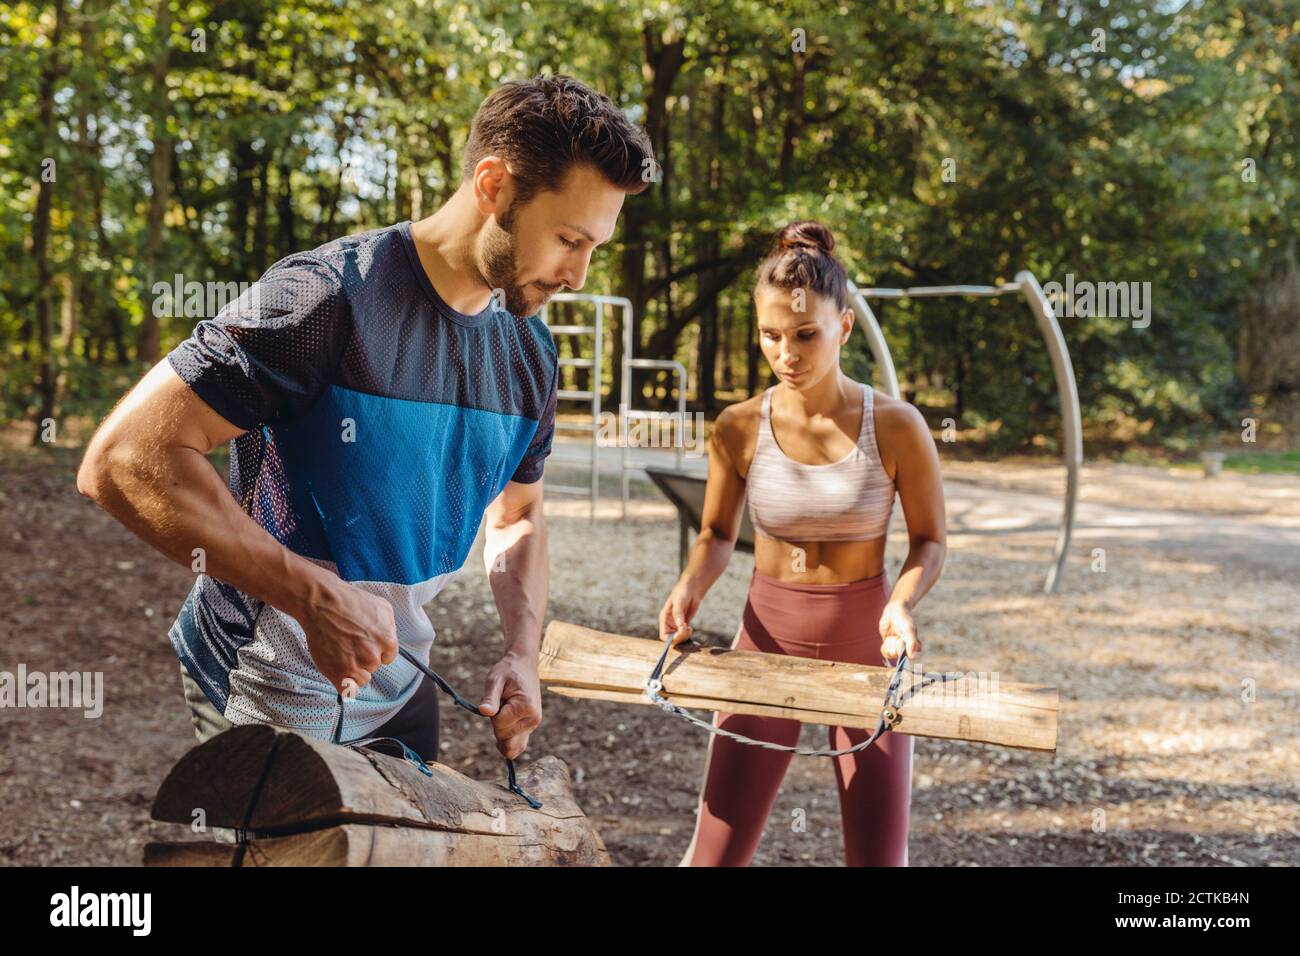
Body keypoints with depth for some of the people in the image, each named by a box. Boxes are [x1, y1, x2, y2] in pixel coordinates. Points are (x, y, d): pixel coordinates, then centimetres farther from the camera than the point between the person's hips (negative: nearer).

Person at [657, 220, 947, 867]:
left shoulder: (895, 426, -13)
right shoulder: (738, 429, -8)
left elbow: (929, 541, -2)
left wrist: (902, 603, -20)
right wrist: (691, 584, -14)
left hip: (865, 649, -1)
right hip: (765, 643, 1)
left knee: (878, 856, 5)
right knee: (718, 850, 3)